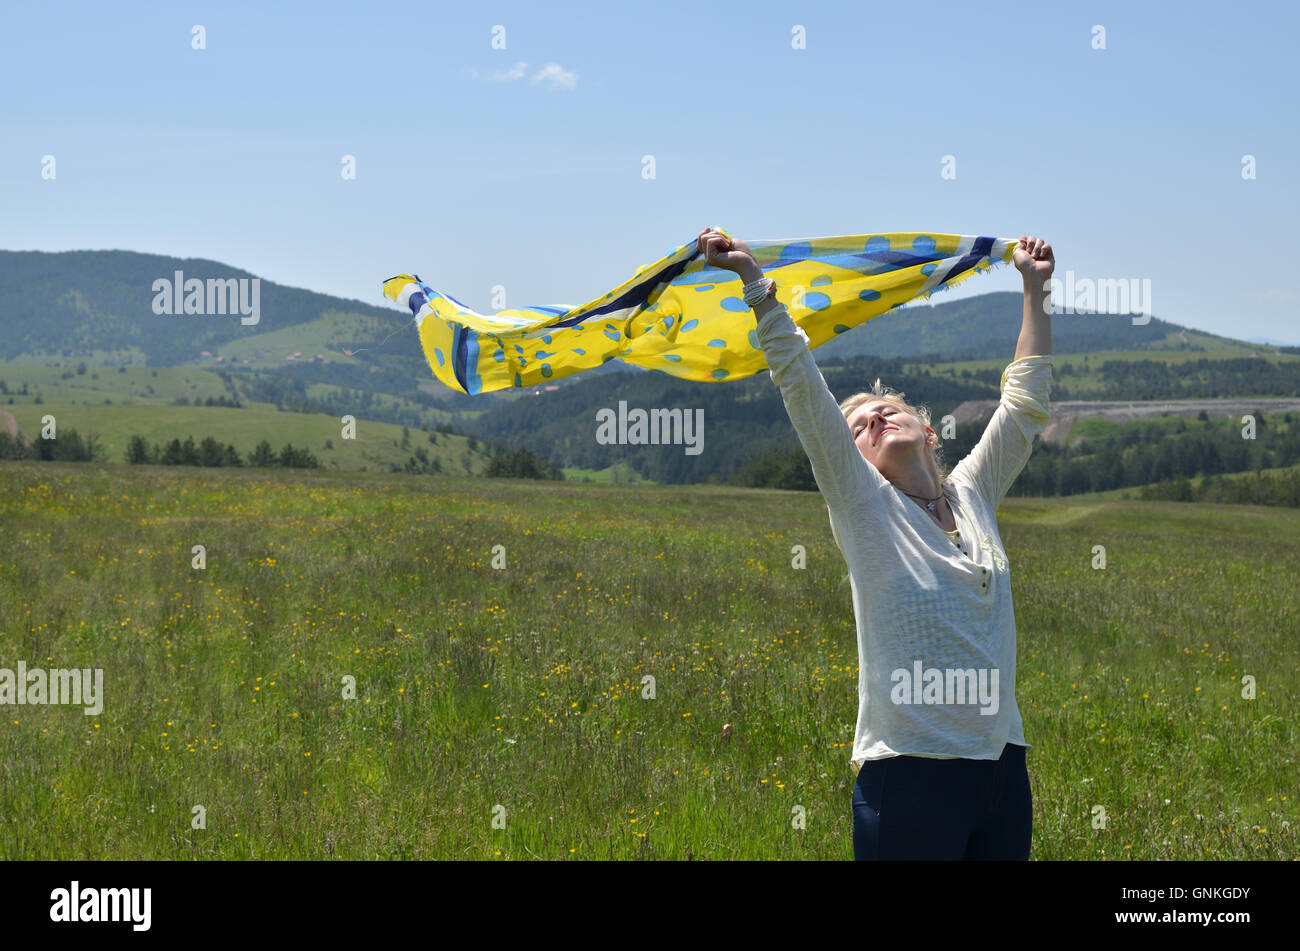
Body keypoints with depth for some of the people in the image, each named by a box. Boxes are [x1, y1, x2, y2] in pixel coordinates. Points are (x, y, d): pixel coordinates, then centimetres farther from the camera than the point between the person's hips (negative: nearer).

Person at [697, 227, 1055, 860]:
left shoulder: (973, 497, 13)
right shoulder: (864, 507, 1)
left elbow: (1026, 401, 20)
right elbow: (802, 387, -4)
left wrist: (1036, 289, 23)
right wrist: (755, 281, -8)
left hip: (1002, 766, 5)